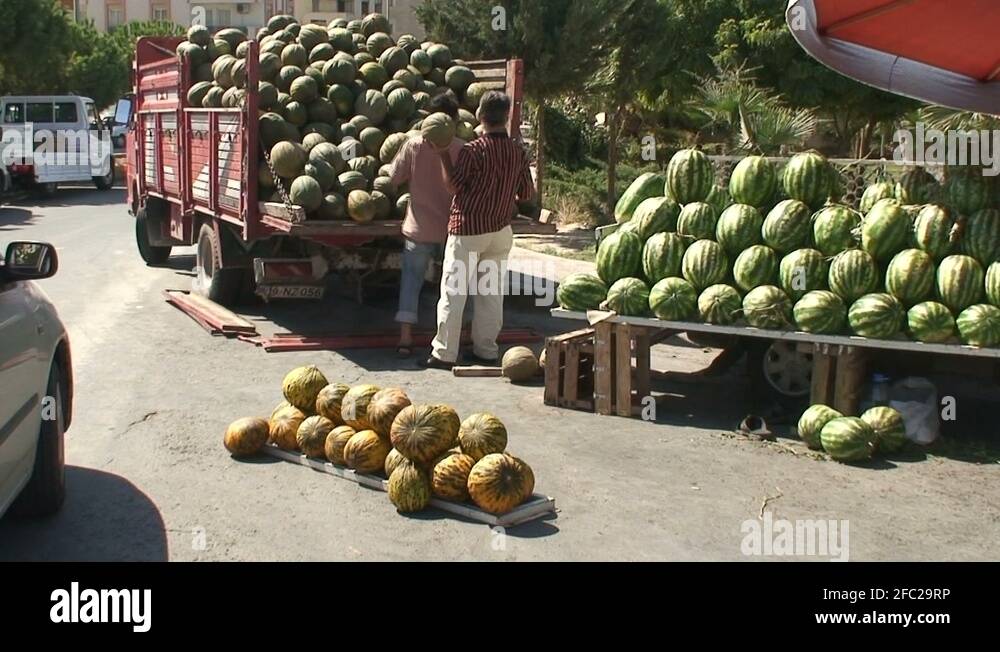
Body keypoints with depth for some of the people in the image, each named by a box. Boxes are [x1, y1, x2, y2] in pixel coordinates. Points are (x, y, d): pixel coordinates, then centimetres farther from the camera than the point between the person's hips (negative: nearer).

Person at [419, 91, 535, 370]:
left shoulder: (473, 150, -15)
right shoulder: (518, 152, 0)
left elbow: (454, 185, -9)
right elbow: (526, 193, 6)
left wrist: (443, 155, -4)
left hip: (468, 229, -5)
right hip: (501, 231, 5)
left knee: (453, 292, 1)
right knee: (492, 292, 13)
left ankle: (444, 353, 3)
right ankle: (486, 350, 19)